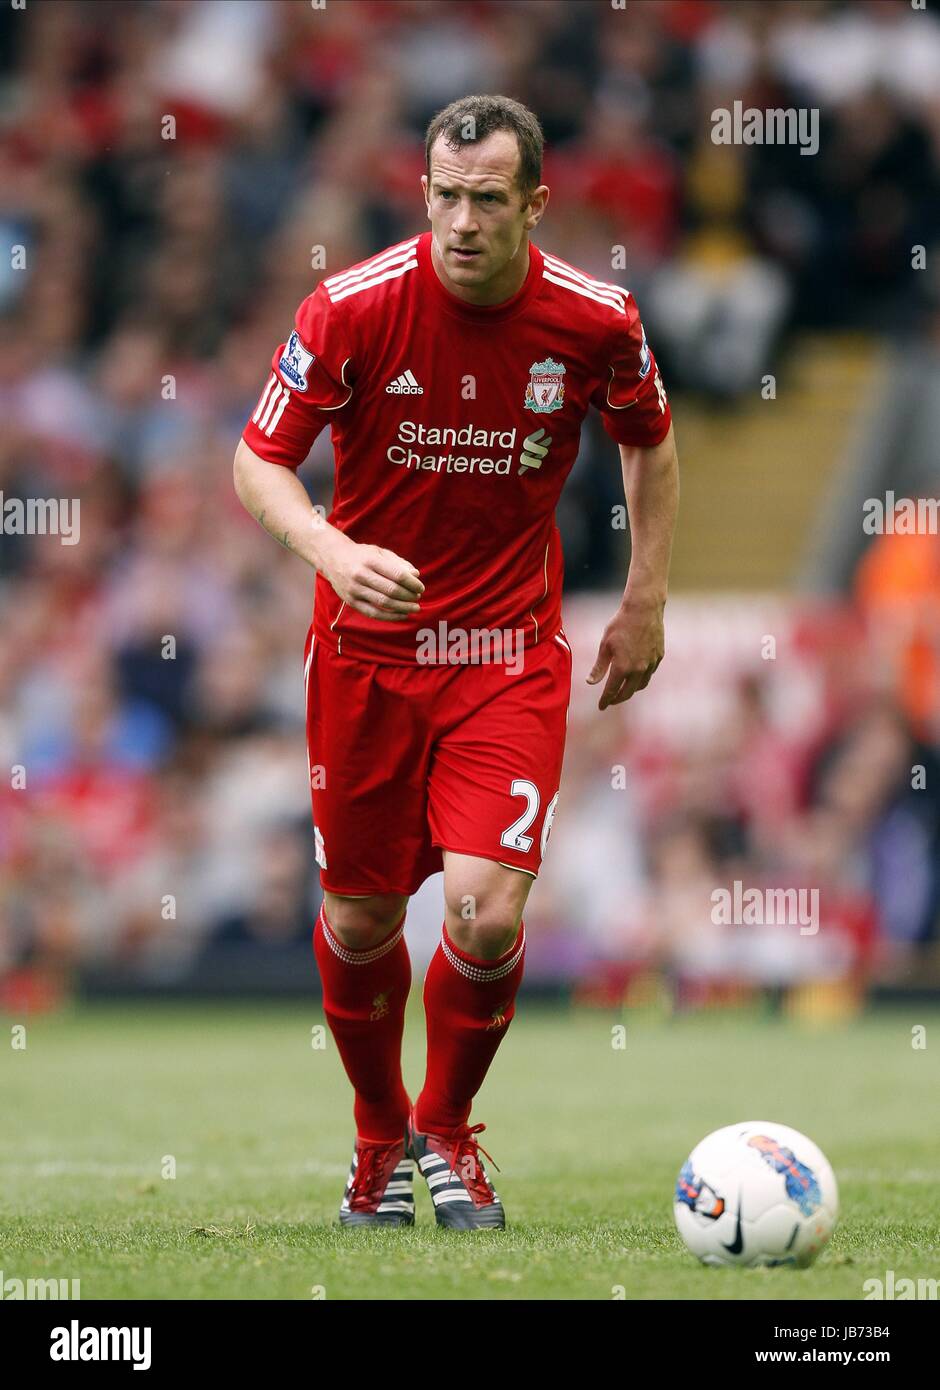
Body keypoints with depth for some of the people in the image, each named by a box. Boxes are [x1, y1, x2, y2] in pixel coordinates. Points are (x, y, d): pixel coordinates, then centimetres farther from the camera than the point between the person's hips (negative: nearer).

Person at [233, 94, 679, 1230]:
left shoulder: (596, 322, -10)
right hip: (366, 647, 0)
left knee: (488, 914, -14)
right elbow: (258, 461, -8)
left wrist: (644, 605, 8)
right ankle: (379, 1137, 35)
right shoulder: (352, 308, -15)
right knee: (361, 917, 8)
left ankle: (448, 1130, 15)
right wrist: (333, 552, -27)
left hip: (510, 652, 0)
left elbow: (650, 443, 11)